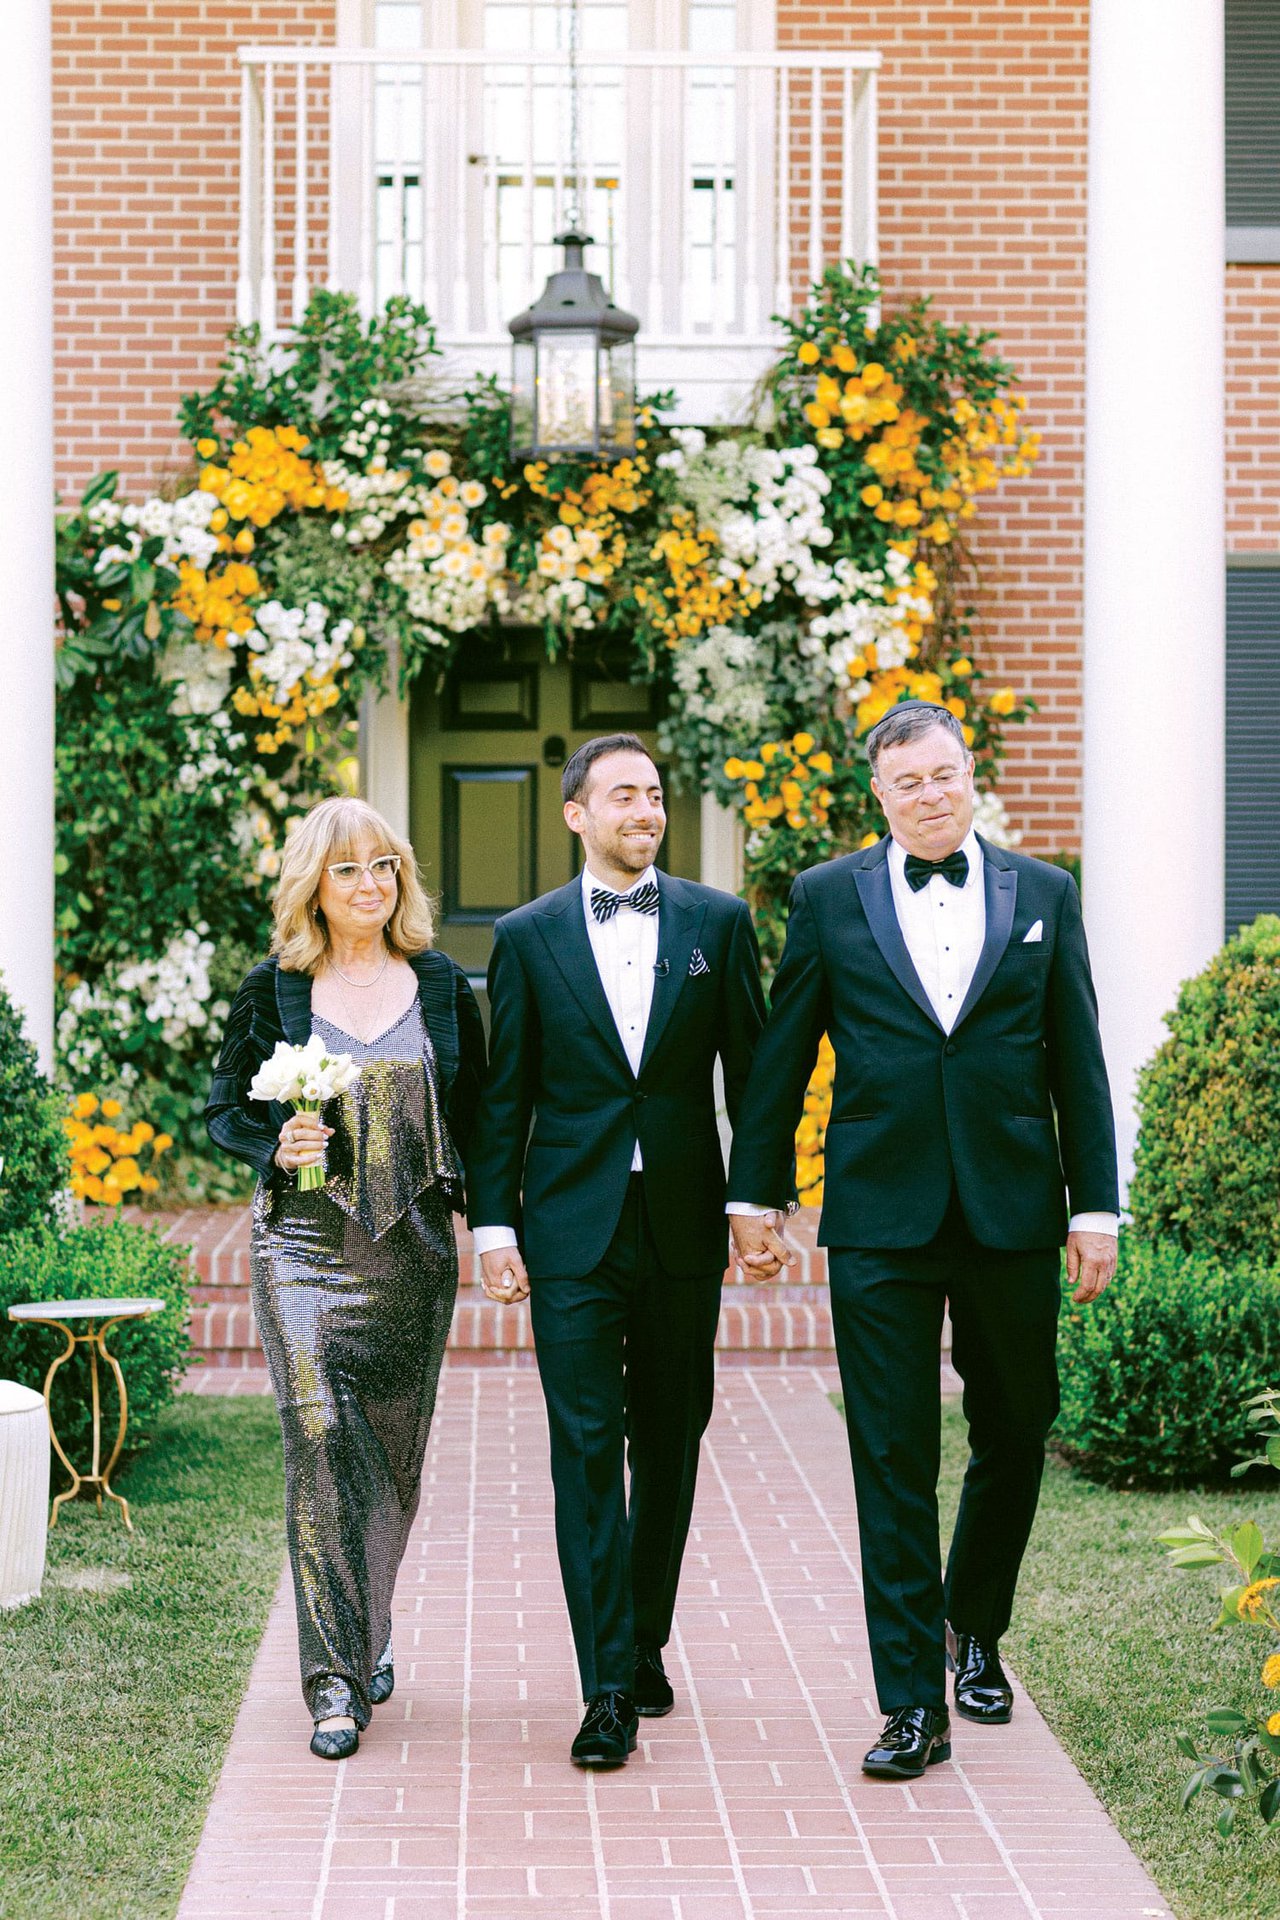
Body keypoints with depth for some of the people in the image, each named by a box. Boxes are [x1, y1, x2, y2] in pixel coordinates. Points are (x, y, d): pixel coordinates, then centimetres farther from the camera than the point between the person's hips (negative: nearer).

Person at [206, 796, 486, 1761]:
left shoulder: (441, 985, 7)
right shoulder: (273, 990, 2)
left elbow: (478, 1111, 12)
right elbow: (225, 1109, 8)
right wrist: (276, 1146, -12)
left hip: (414, 1248, 2)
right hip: (306, 1244, -2)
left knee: (394, 1452, 10)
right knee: (321, 1438, -14)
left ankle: (369, 1633, 34)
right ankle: (336, 1678, -11)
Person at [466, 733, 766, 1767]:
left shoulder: (717, 922, 6)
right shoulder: (528, 936, 4)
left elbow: (753, 1069, 8)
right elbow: (504, 1095, 5)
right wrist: (494, 1224, -1)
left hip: (682, 1225, 2)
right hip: (572, 1227, -1)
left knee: (669, 1445, 10)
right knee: (586, 1449, -6)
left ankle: (646, 1642, 25)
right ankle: (609, 1687, -6)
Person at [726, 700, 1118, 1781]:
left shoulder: (1043, 896, 7)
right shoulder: (830, 899, 5)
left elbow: (1078, 1064, 7)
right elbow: (781, 1058, 9)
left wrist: (1096, 1207, 3)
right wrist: (757, 1195, 7)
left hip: (1011, 1211, 2)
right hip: (881, 1219, -1)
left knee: (1015, 1437, 11)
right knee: (894, 1459, -2)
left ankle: (973, 1629, 36)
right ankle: (915, 1702, 2)